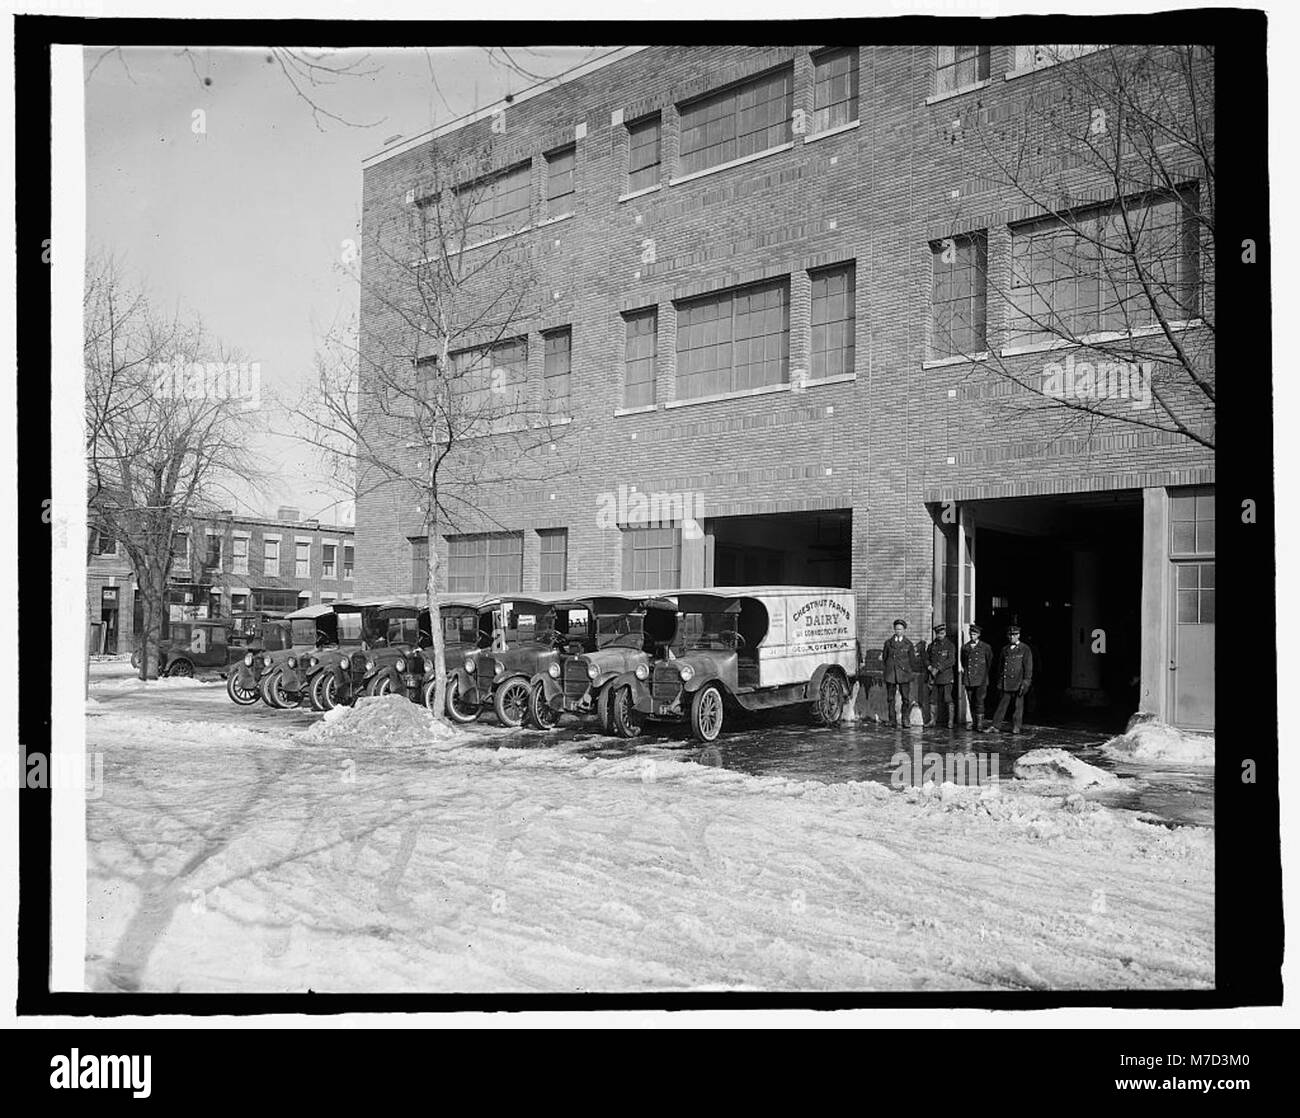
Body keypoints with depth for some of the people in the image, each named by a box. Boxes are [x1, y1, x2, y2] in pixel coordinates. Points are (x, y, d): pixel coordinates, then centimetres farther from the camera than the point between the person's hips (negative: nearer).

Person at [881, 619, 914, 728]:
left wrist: (915, 656, -5)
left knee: (906, 698, -5)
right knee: (890, 698, 2)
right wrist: (881, 659, 3)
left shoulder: (908, 644, 7)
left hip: (904, 674, -1)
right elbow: (885, 658, 15)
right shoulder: (888, 643, 10)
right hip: (890, 674, 1)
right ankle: (892, 720, 10)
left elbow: (911, 660, 8)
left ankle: (905, 720, 6)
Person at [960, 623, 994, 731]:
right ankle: (973, 722, 15)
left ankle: (979, 725, -12)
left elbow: (990, 662, 11)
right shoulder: (965, 647, 10)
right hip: (968, 679, 3)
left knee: (979, 701, -11)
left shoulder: (986, 647, 2)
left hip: (981, 680, -3)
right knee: (971, 702, 6)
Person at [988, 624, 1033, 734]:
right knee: (1002, 704, 1)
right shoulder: (1005, 650, 14)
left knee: (1018, 706, 3)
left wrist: (1026, 682, -11)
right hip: (1005, 683, 3)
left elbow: (1028, 667, -4)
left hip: (1018, 683, -3)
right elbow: (1000, 666, 18)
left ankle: (1016, 727, 12)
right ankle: (995, 726, 1)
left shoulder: (1025, 649, 1)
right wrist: (999, 683, 14)